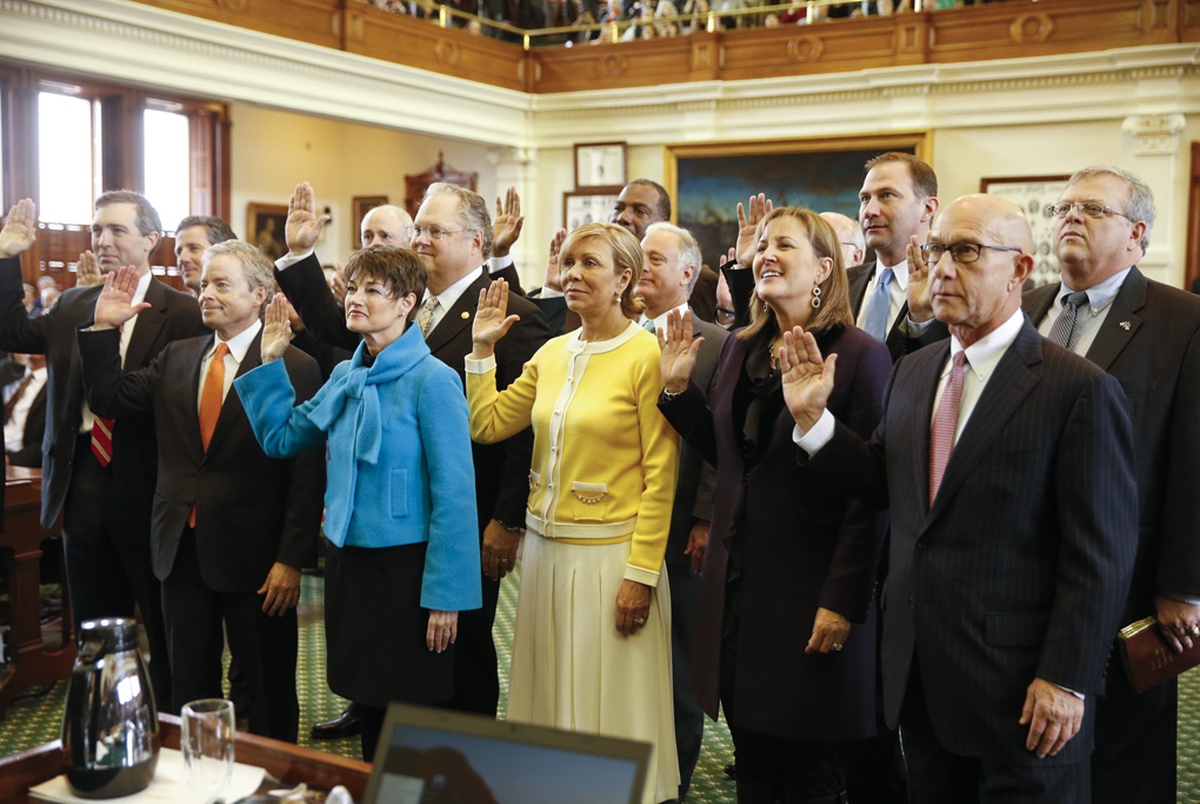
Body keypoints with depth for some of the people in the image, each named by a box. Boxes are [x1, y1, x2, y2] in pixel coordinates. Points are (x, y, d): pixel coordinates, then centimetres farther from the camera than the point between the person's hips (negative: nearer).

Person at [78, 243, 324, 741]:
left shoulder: (295, 368, -10)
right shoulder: (176, 357, 10)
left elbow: (308, 473, -13)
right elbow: (108, 399, 6)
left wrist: (292, 560, -16)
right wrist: (104, 328, -3)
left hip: (254, 555, -5)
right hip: (181, 548, 6)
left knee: (267, 694, 10)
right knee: (187, 687, 17)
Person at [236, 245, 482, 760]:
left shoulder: (431, 380, -14)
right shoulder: (345, 377, 6)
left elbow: (453, 495, -16)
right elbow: (280, 438, 14)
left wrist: (445, 595, -18)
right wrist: (270, 362, 7)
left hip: (405, 564, -6)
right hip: (347, 558, 7)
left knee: (412, 716, 6)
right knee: (367, 701, 18)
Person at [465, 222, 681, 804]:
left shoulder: (648, 355, -11)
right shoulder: (552, 353, 9)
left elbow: (661, 476, -12)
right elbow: (486, 424, 12)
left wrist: (642, 574, -15)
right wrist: (482, 349, 7)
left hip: (610, 553, -6)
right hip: (546, 546, 6)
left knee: (611, 705, 5)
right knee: (552, 694, 16)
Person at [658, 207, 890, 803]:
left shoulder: (859, 355, -10)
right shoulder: (740, 348, 10)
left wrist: (844, 600, -16)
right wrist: (678, 386, 4)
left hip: (810, 592, -6)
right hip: (737, 581, 6)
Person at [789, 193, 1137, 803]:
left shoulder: (1081, 391, -12)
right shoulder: (911, 372, 8)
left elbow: (1101, 555, -13)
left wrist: (1066, 680, -14)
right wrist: (814, 418, 0)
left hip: (1019, 691, -6)